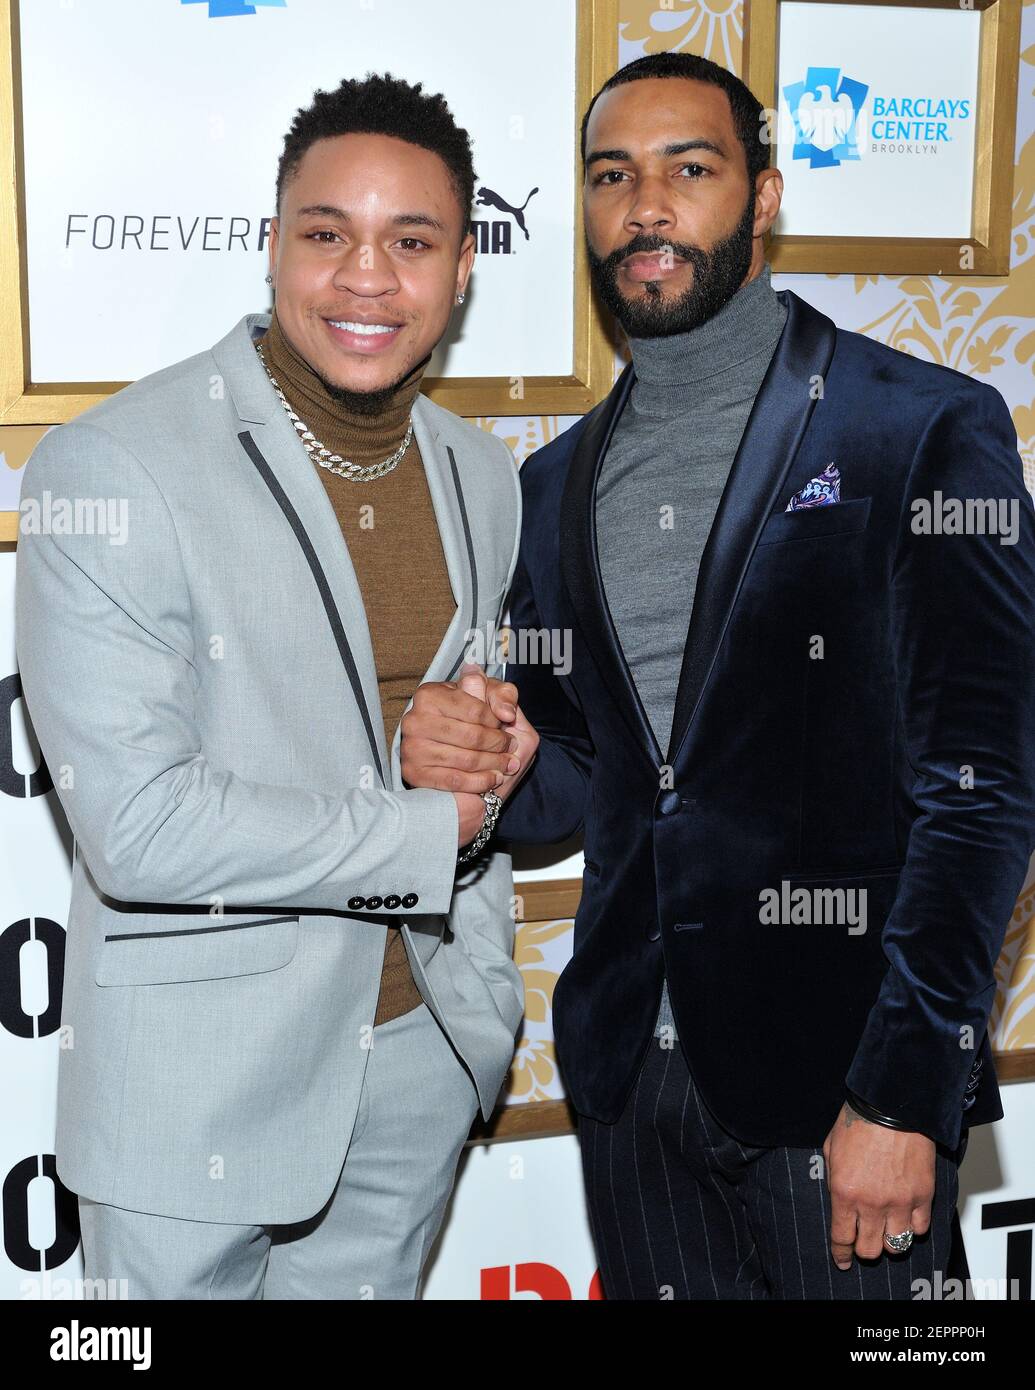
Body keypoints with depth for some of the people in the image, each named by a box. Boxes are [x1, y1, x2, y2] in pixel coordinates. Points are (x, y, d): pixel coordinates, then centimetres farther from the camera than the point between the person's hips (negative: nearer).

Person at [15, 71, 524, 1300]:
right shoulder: (108, 469, -17)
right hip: (201, 1080, -5)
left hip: (416, 1057, 6)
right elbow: (138, 826, -23)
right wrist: (433, 829, -16)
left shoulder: (482, 478, 4)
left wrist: (491, 751, -2)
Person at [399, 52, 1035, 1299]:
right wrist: (499, 766, -6)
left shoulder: (928, 431, -7)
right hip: (631, 1073, 5)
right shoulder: (558, 483, 10)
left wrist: (903, 1092, -16)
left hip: (836, 1072, -4)